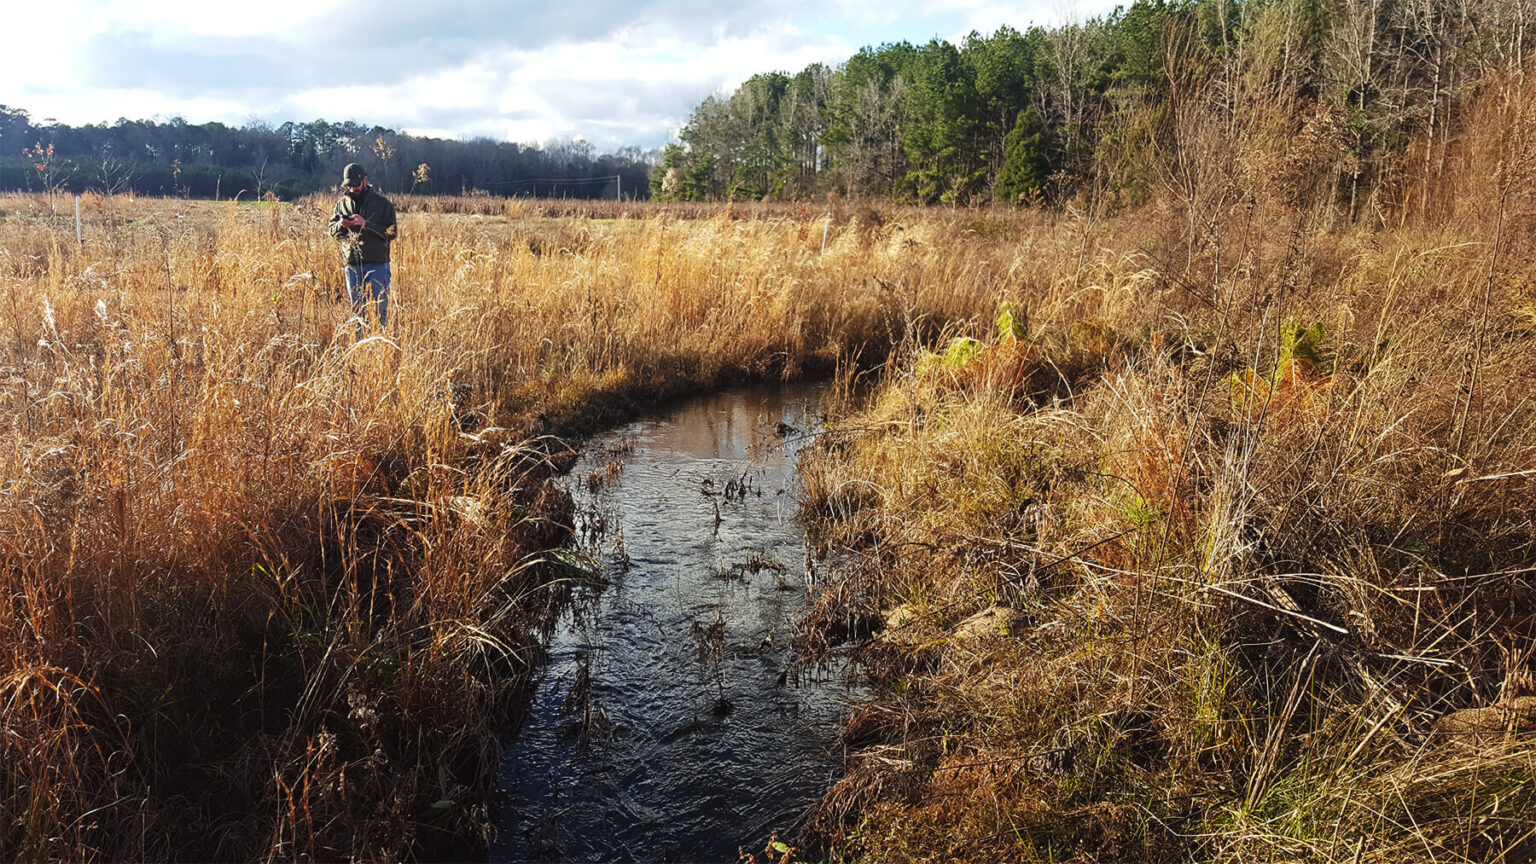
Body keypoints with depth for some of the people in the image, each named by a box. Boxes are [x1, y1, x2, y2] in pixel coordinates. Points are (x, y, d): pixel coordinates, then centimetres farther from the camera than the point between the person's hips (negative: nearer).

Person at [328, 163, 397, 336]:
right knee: (357, 311, 10)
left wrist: (366, 224, -19)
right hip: (352, 265, 4)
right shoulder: (342, 203, 12)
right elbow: (332, 231, 15)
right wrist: (341, 225, -8)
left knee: (380, 309, -4)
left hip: (377, 264, -4)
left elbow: (391, 233, -8)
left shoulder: (382, 203, 0)